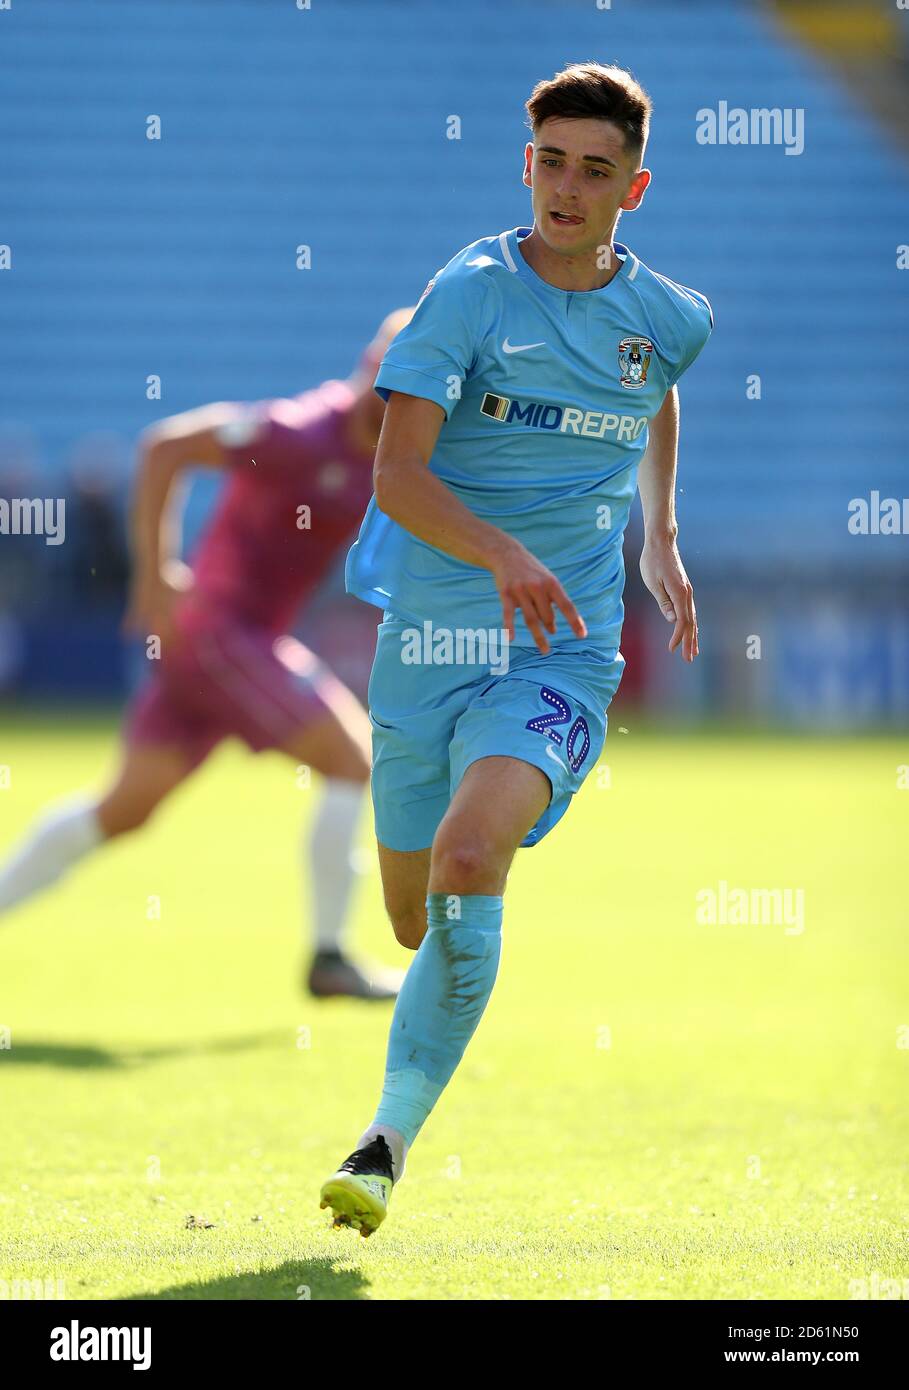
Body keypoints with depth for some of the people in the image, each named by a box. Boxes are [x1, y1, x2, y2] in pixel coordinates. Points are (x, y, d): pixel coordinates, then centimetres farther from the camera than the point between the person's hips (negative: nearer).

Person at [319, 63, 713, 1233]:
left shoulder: (671, 320, 3)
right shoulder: (472, 291, -7)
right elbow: (397, 471, -17)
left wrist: (662, 540, 28)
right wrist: (501, 553, -33)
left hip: (563, 652, 0)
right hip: (430, 638, 0)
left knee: (469, 861, -27)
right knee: (417, 924, 9)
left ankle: (390, 1140, -18)